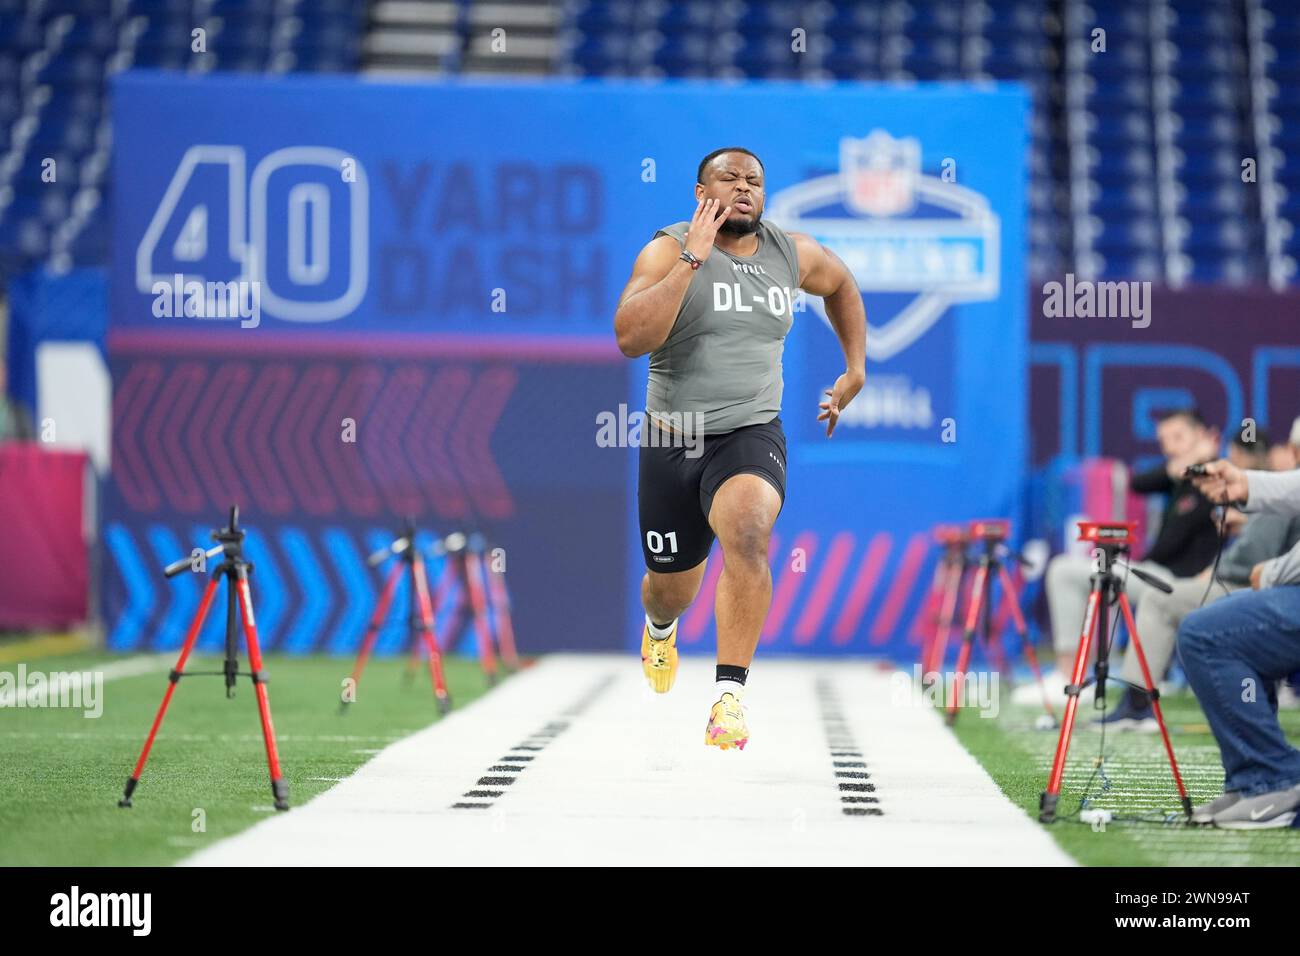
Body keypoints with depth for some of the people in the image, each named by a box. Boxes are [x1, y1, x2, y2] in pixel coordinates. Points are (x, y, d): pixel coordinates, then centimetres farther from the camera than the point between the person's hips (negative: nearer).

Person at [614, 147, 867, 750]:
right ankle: (659, 627, 57)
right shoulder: (668, 251, -9)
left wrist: (855, 370, 21)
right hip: (671, 443, 0)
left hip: (751, 435, 0)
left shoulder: (794, 255, 3)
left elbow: (841, 285, 27)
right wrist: (692, 259, -27)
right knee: (672, 589, 16)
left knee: (747, 533, -33)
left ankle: (730, 694, -30)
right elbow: (630, 338, -25)